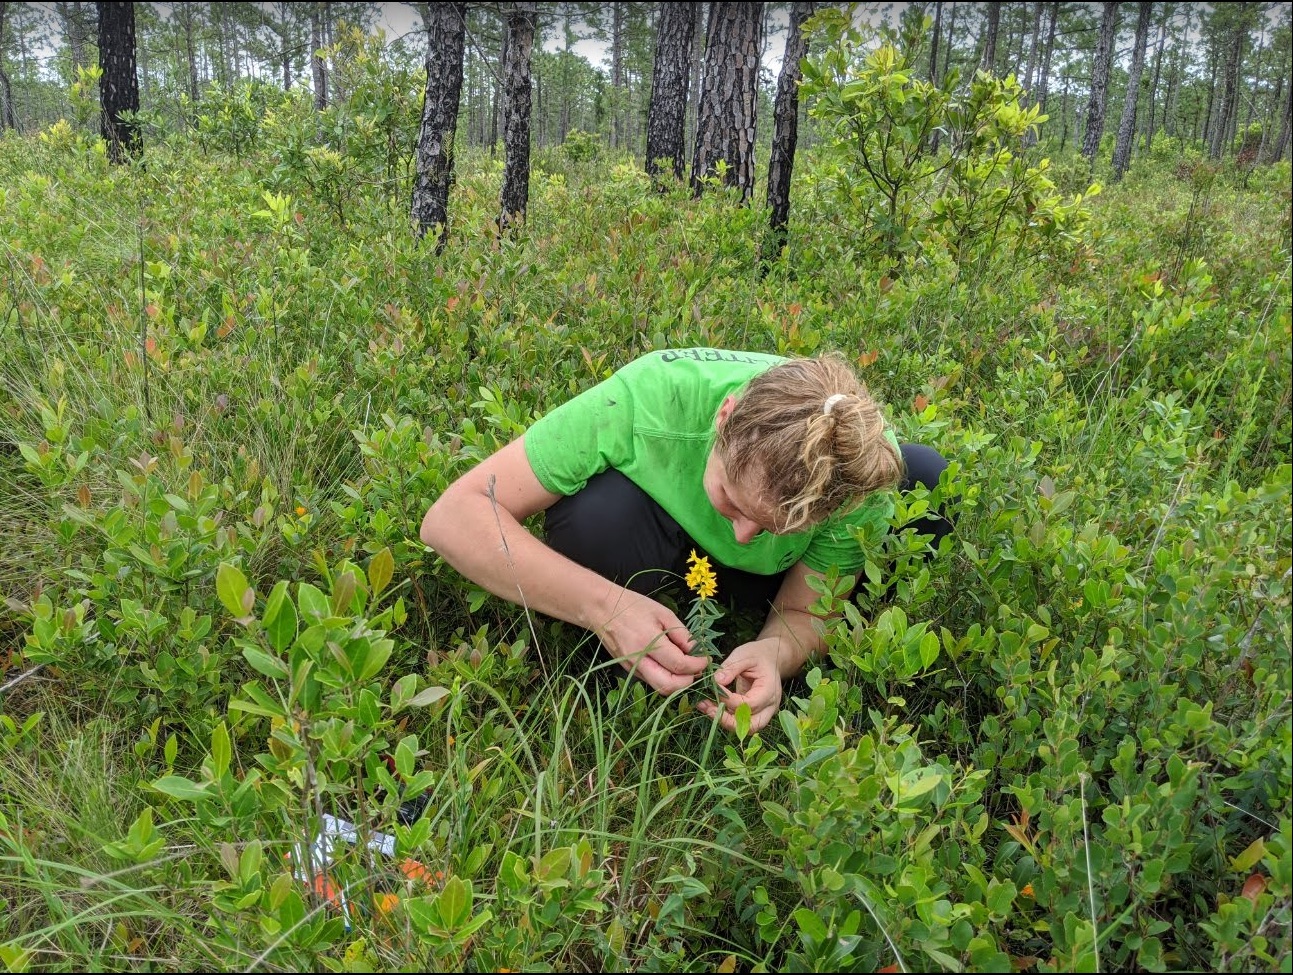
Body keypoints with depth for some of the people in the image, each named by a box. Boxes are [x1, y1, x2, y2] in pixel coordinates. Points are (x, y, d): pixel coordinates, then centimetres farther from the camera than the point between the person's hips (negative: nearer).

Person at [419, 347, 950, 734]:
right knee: (596, 513, -39)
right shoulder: (649, 399, -38)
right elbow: (451, 517, -38)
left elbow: (805, 615, -18)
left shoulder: (862, 467, -31)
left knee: (927, 479, -23)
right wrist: (606, 606, -48)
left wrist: (776, 653, -43)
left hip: (761, 583, 2)